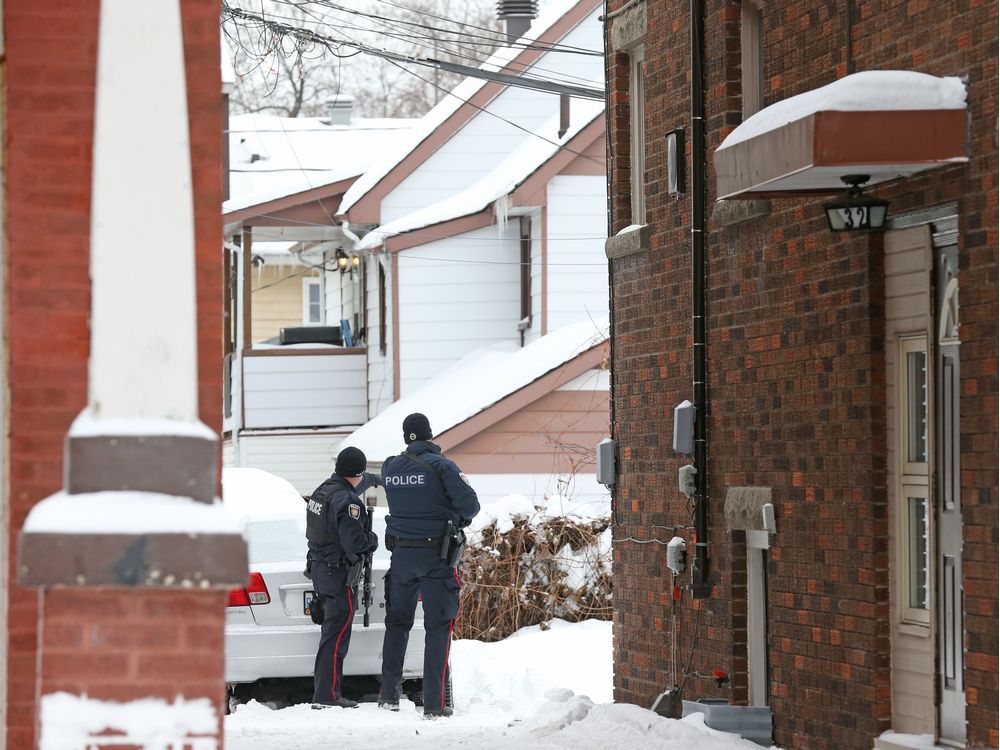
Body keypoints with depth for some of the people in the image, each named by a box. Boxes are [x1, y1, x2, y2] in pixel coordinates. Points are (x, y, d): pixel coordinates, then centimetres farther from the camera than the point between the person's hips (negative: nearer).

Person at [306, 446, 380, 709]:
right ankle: (327, 695, -11)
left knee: (332, 630, 18)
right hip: (339, 573, -10)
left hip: (319, 568, 10)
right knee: (336, 634, -9)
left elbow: (353, 486, 35)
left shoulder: (322, 491, 12)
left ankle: (323, 693, 21)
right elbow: (354, 541, -25)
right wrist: (373, 539, -4)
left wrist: (372, 480, 53)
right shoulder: (346, 501, -18)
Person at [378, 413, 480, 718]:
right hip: (436, 556, -4)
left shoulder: (390, 467, 3)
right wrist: (462, 518, 3)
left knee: (397, 623, 18)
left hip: (401, 554, 4)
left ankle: (389, 695, 19)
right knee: (438, 627, 1)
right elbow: (469, 503, -18)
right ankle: (434, 703, -4)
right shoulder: (441, 466, -13)